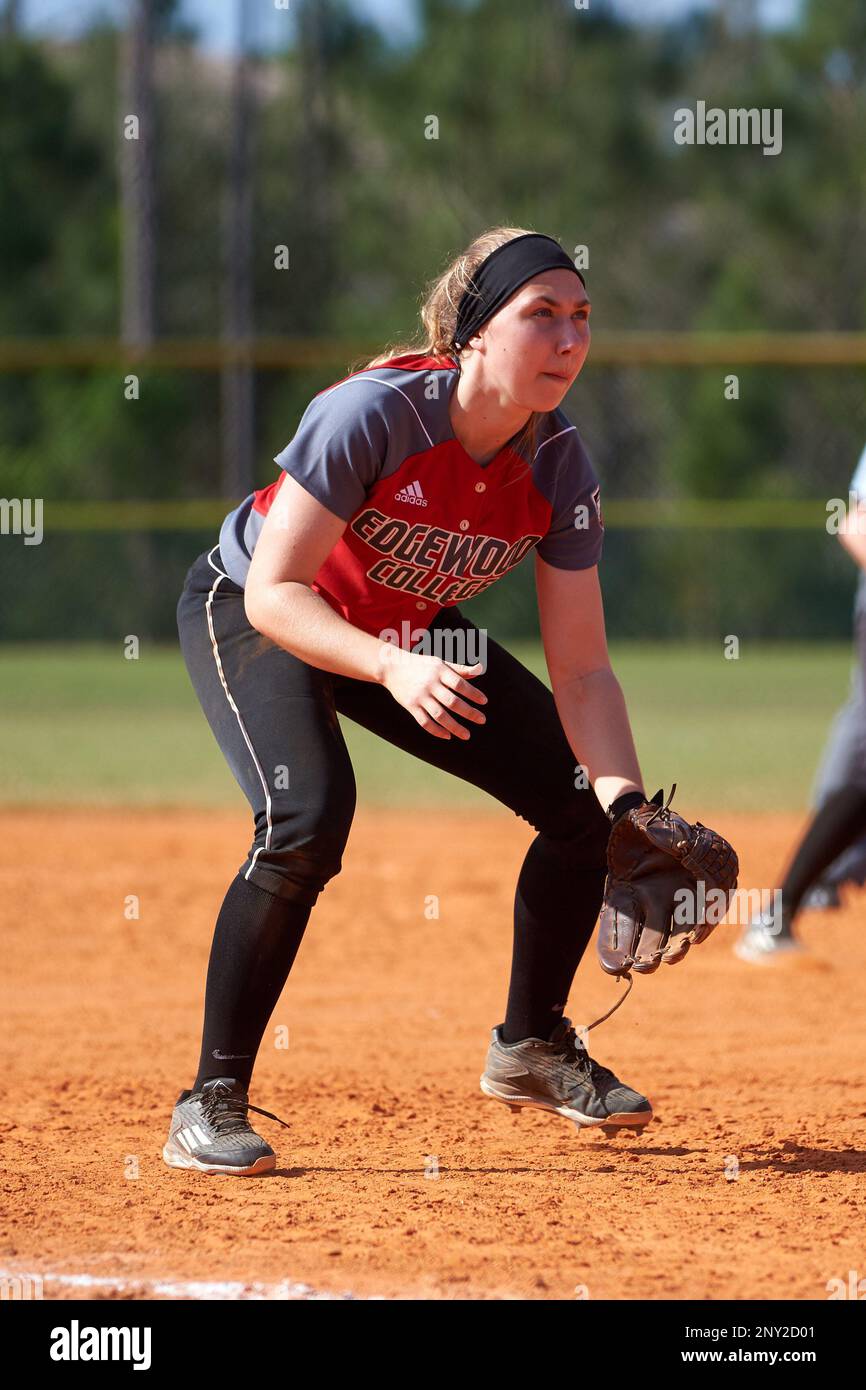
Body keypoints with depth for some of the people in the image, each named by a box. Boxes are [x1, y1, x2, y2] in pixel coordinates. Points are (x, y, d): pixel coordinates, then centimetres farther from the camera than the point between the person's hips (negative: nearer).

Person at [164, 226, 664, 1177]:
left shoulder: (559, 468, -18)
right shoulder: (374, 413, -34)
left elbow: (580, 669, -15)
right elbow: (274, 593, -33)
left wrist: (624, 801, -30)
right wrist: (394, 671, -48)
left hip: (411, 632, 6)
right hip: (249, 616, -6)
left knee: (586, 806, 0)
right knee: (307, 822, -31)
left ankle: (529, 1046, 23)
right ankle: (212, 1102, -19)